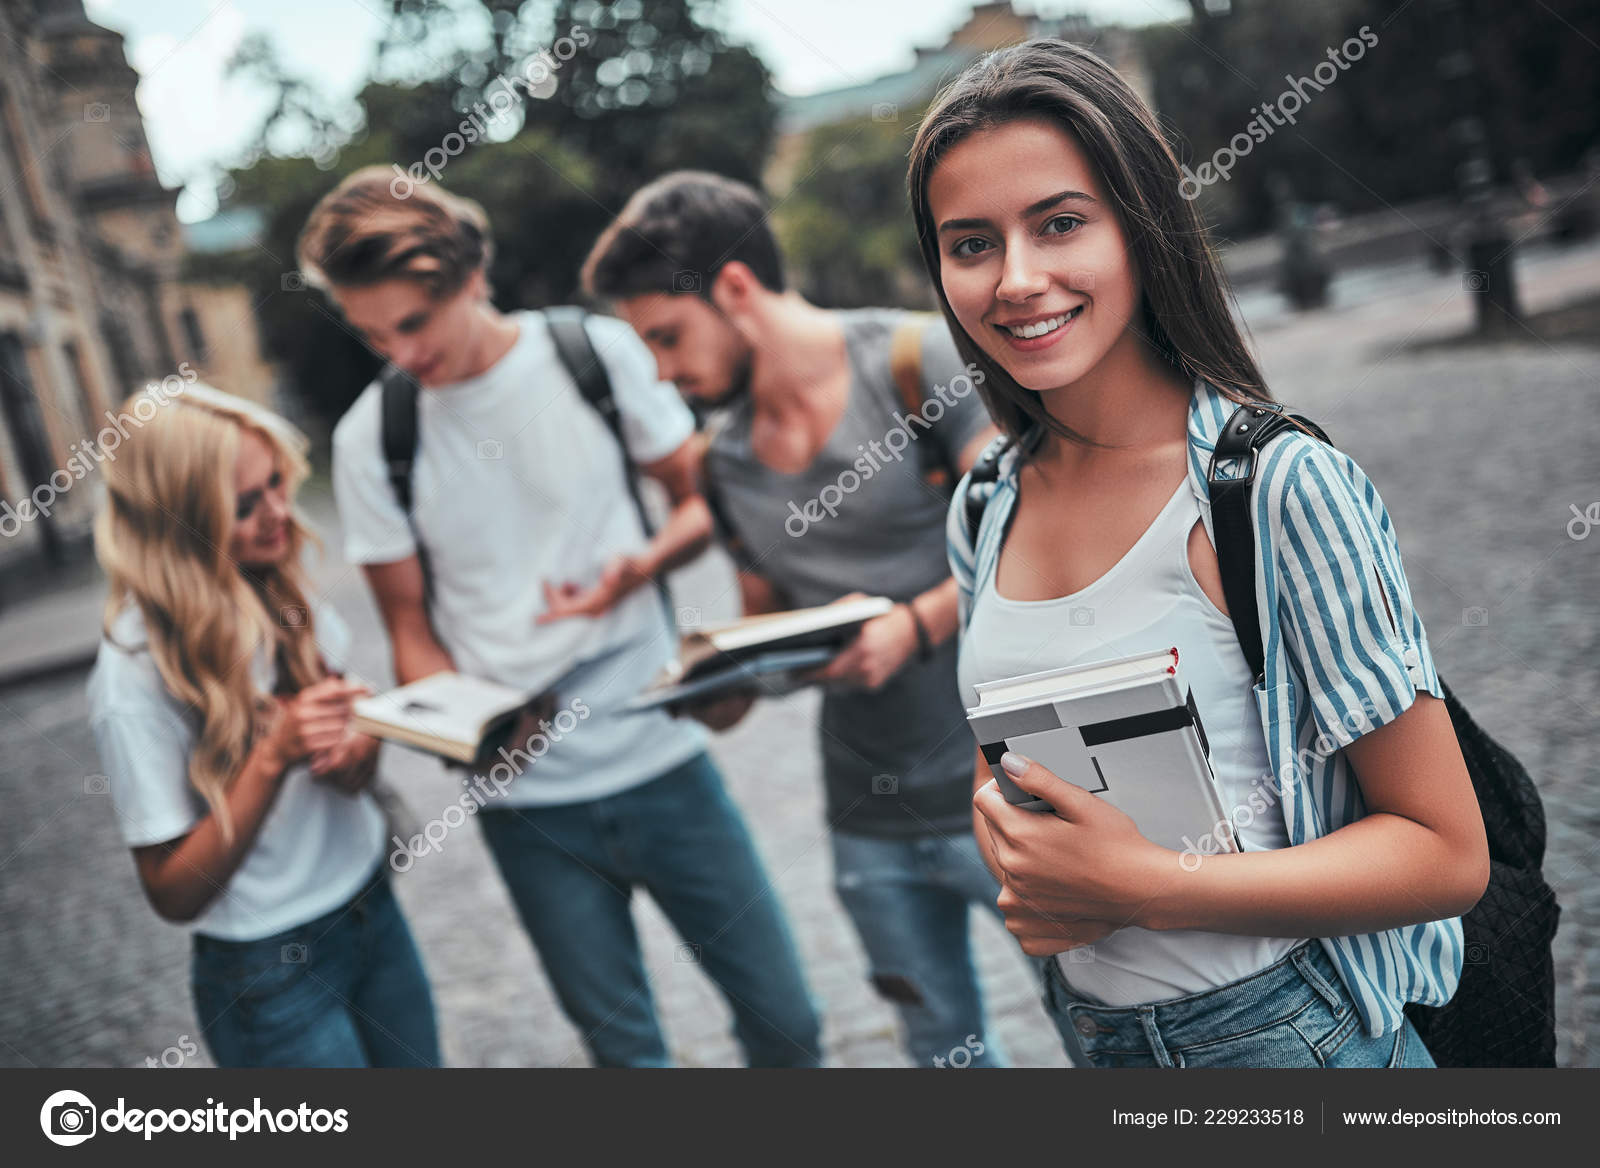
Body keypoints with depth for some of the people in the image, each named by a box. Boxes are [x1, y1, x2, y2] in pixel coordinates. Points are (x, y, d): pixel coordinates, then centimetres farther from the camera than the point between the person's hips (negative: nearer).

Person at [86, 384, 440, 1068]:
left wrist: (356, 755, -14)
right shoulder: (137, 675, -21)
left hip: (372, 908, 6)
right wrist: (273, 758, -29)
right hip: (271, 977, -6)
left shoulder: (283, 597, -4)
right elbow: (174, 894, -17)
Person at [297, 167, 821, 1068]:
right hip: (526, 803, 1)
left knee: (784, 1018, 9)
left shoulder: (597, 353, -6)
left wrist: (636, 568, -18)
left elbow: (703, 502, 3)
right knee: (624, 1045, 12)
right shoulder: (369, 439, -3)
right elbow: (411, 627, 4)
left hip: (660, 759, 0)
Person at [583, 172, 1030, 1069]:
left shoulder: (916, 362, -12)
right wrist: (725, 686, -1)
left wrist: (915, 624, -26)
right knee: (946, 1046, 18)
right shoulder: (725, 457, 8)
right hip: (870, 820, 6)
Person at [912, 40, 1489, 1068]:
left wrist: (1148, 888, -26)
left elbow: (1447, 854, -17)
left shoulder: (1284, 485, -19)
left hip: (1284, 1026, -5)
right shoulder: (983, 515, -3)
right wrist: (1018, 872, -11)